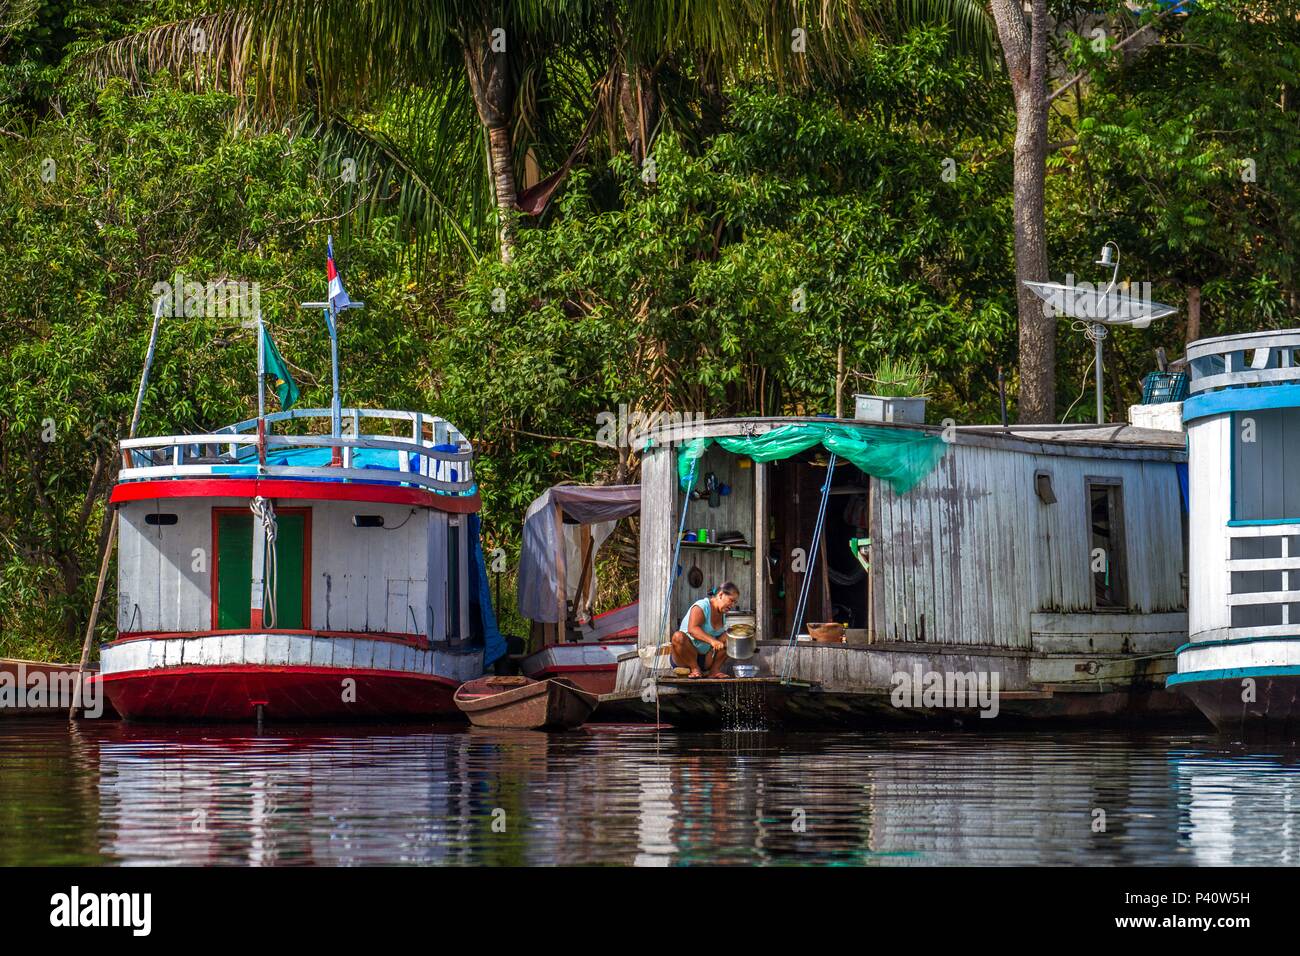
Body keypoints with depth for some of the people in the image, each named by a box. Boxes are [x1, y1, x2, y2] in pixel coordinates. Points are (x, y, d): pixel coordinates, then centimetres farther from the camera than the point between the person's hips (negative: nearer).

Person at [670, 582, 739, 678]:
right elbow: (692, 629, -33)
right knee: (678, 636, -36)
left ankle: (714, 670, -9)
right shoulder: (701, 607, -14)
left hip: (706, 658, 7)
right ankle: (695, 669, -22)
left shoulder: (722, 614, 11)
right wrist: (712, 640, -46)